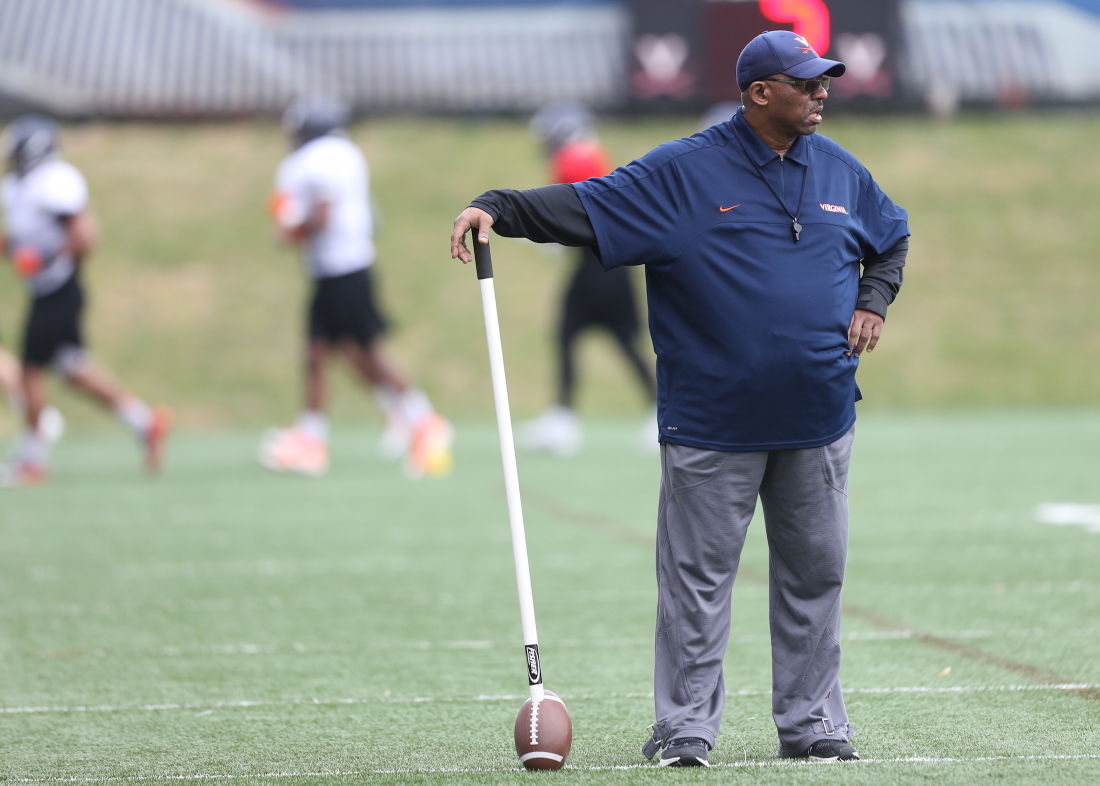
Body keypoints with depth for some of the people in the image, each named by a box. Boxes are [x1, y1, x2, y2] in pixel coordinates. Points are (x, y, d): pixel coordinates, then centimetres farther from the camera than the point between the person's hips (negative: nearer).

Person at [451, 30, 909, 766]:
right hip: (712, 423, -4)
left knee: (815, 571, 9)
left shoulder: (841, 173, 8)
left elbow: (893, 235, 25)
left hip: (818, 423, 4)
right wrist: (496, 209, -24)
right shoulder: (683, 173, -6)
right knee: (698, 576, -1)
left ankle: (813, 721, 18)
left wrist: (872, 302, 8)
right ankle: (685, 727, 4)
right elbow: (583, 206, -11)